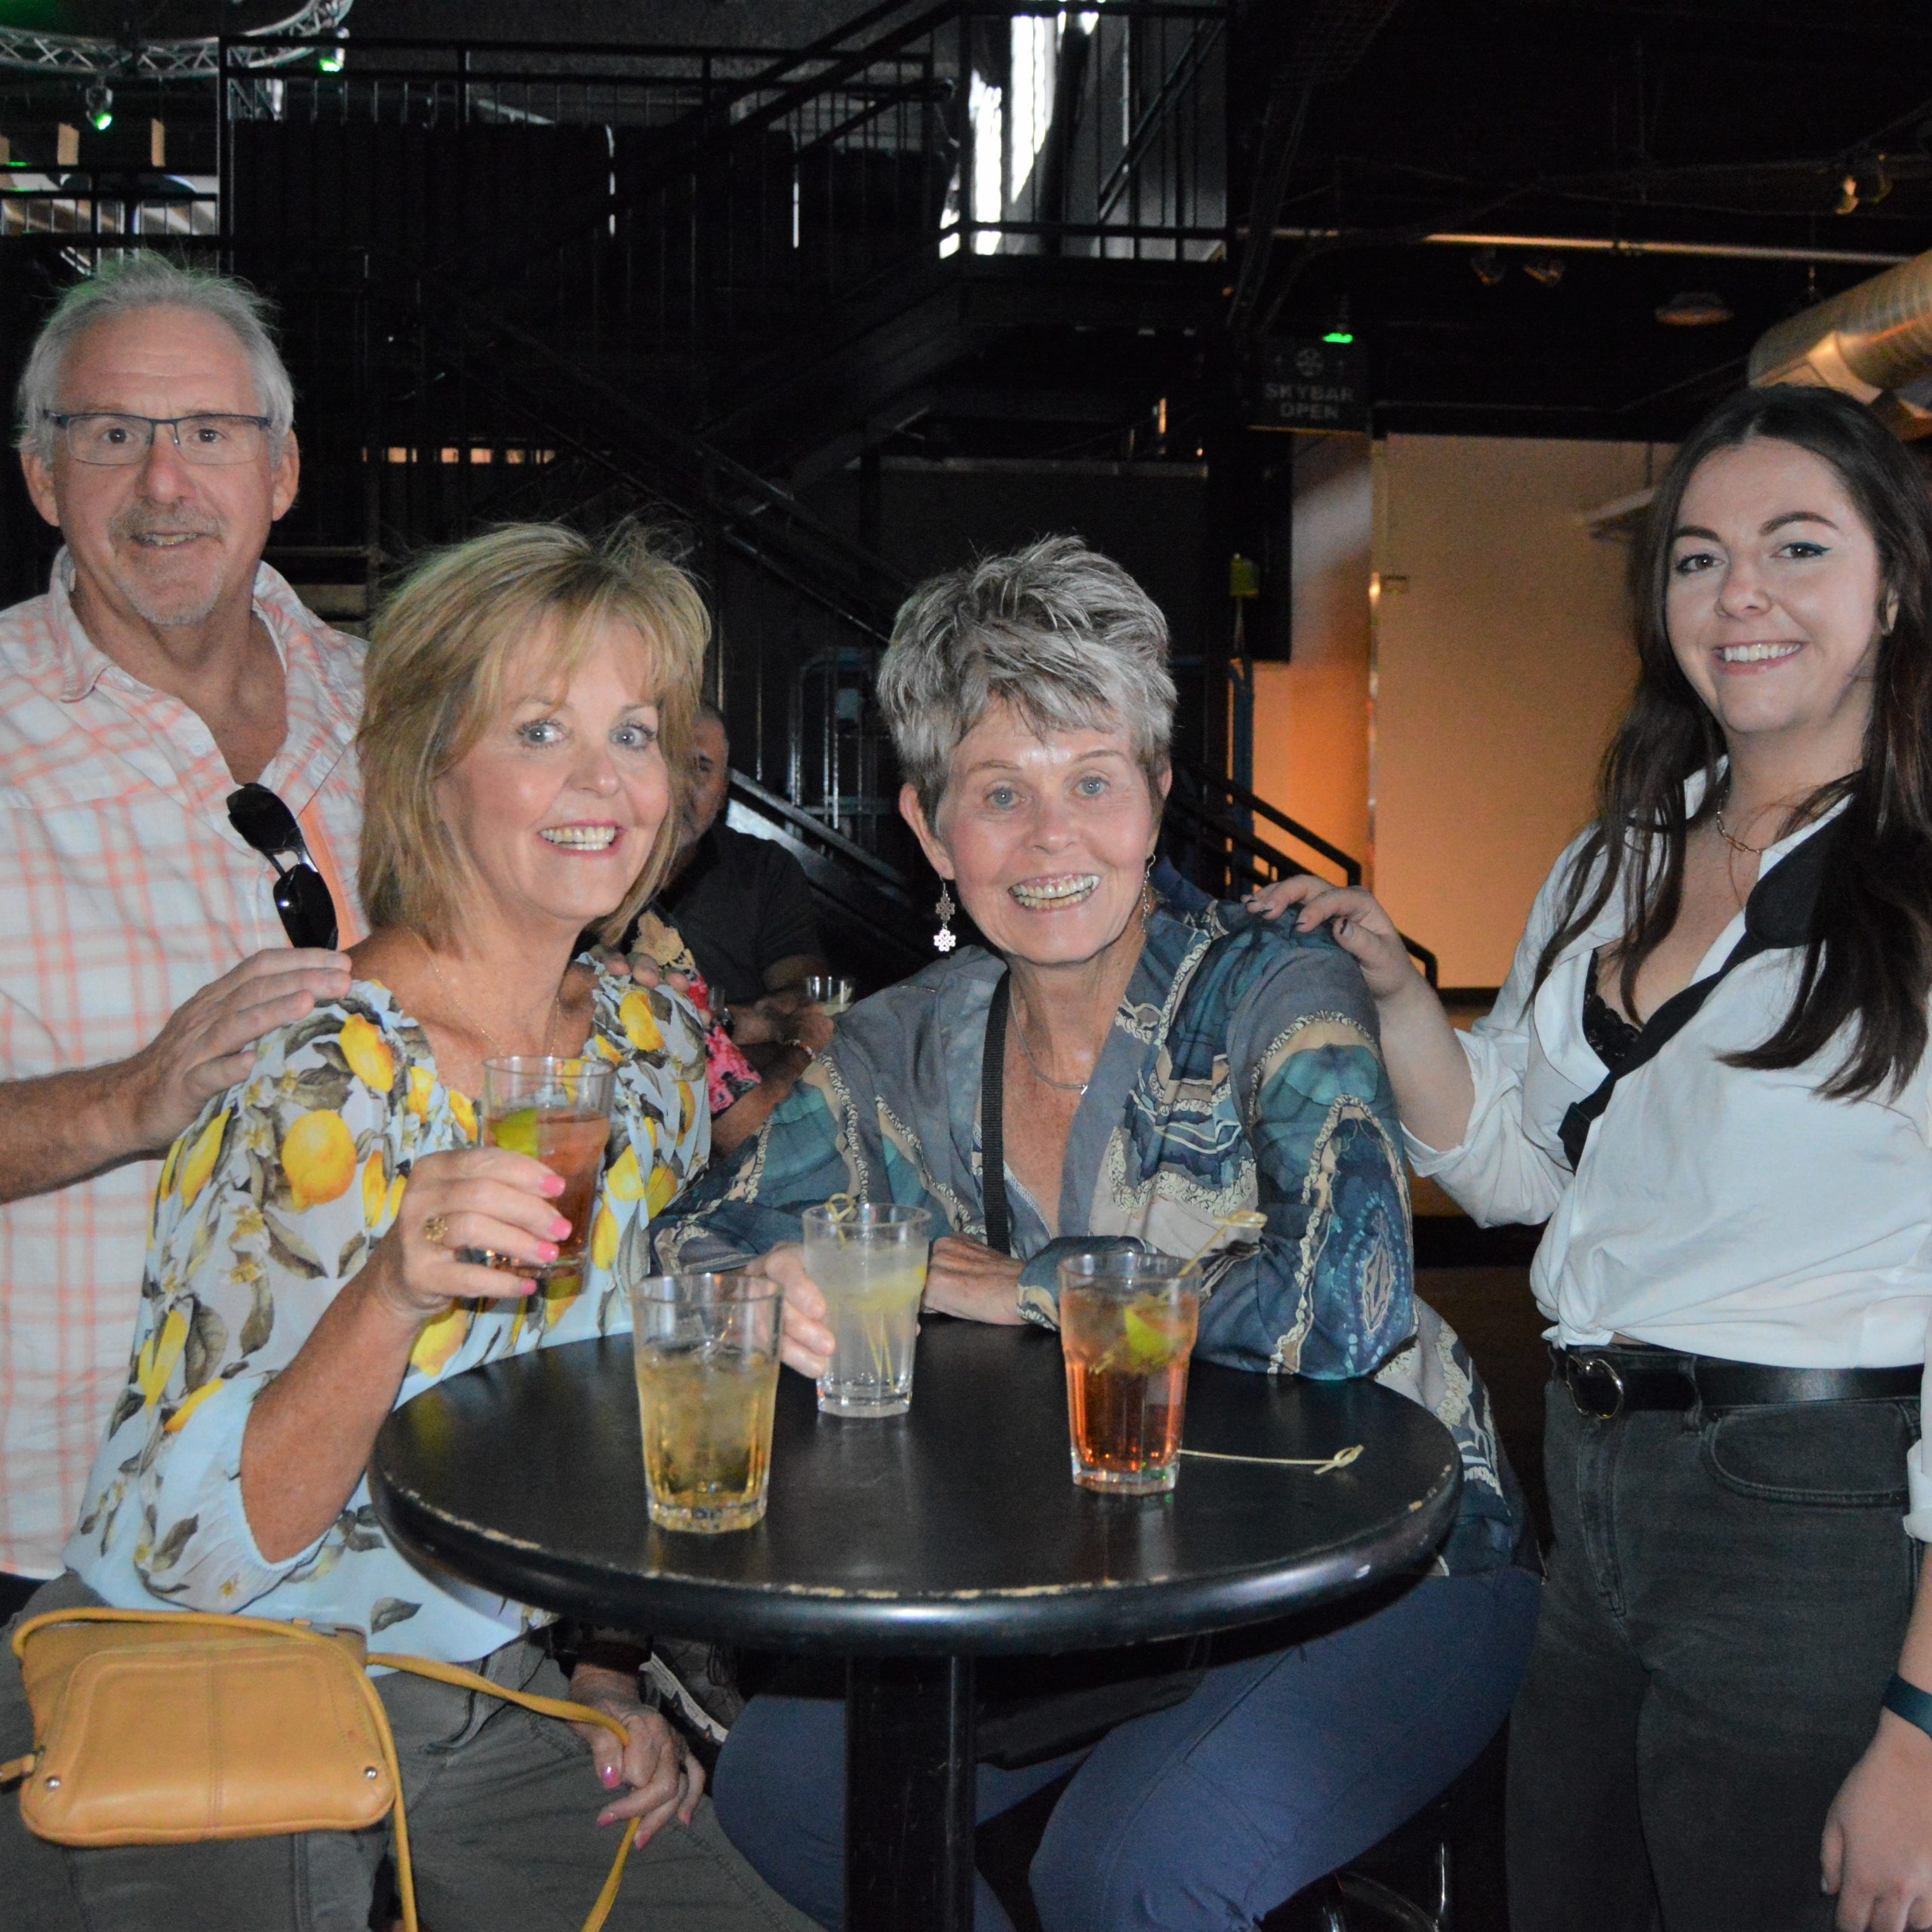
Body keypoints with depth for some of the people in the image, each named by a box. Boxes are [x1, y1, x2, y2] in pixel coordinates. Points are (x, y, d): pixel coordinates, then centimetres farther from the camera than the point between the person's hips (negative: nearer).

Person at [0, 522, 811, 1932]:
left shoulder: (655, 1050, -2)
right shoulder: (316, 1086, -21)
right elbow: (187, 1548, -23)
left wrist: (608, 1678, 3)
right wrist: (393, 1296, -38)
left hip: (485, 1699, 4)